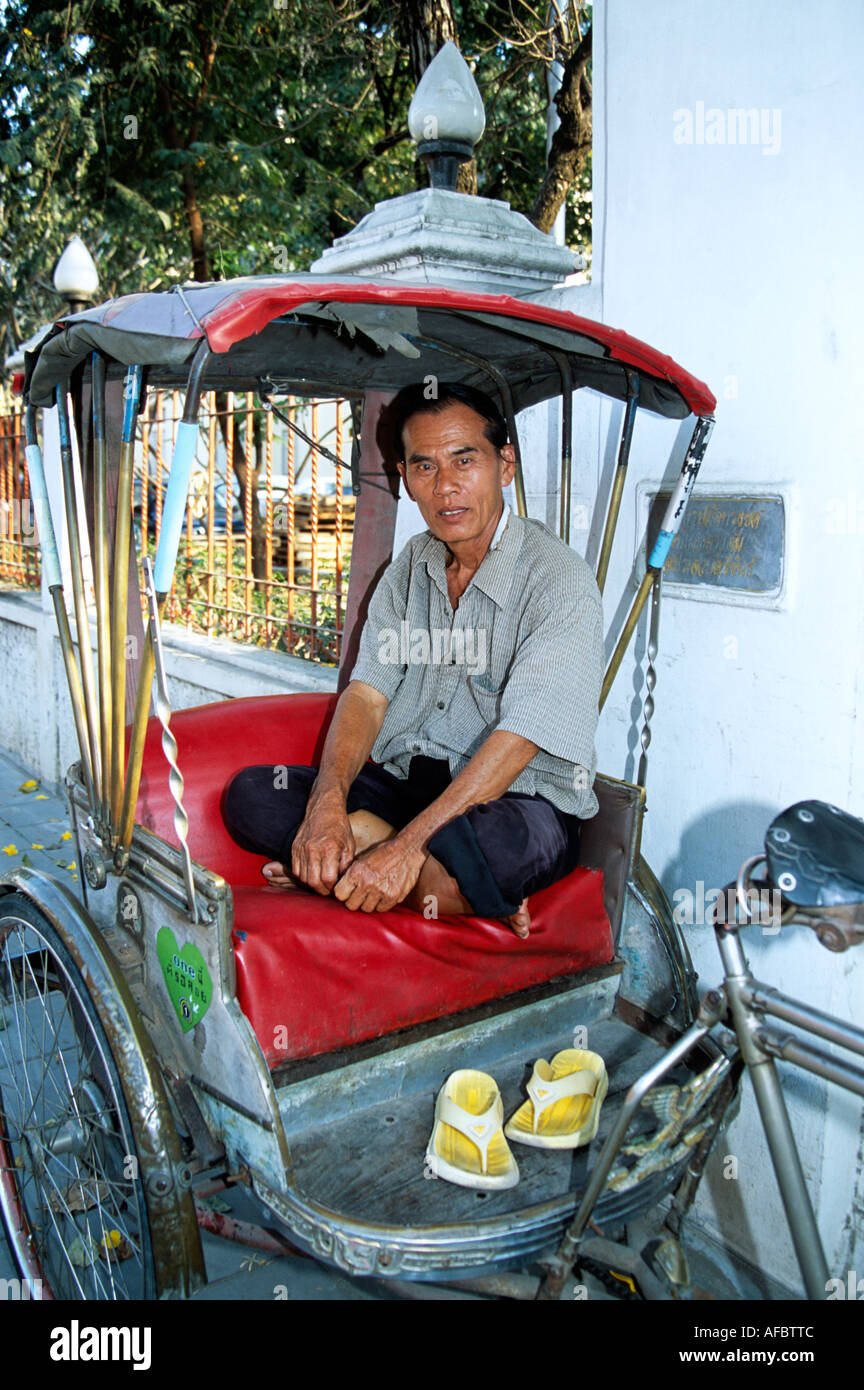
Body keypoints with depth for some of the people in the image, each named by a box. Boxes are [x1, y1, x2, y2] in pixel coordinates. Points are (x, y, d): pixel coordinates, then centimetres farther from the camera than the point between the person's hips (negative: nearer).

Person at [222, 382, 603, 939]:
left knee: (508, 841, -42)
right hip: (401, 783, 7)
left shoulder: (559, 578, -14)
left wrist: (408, 844, -31)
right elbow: (367, 693, 0)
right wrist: (327, 803, -20)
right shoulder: (412, 566, 7)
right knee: (249, 795, -14)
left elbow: (516, 740, -23)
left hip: (515, 798, -6)